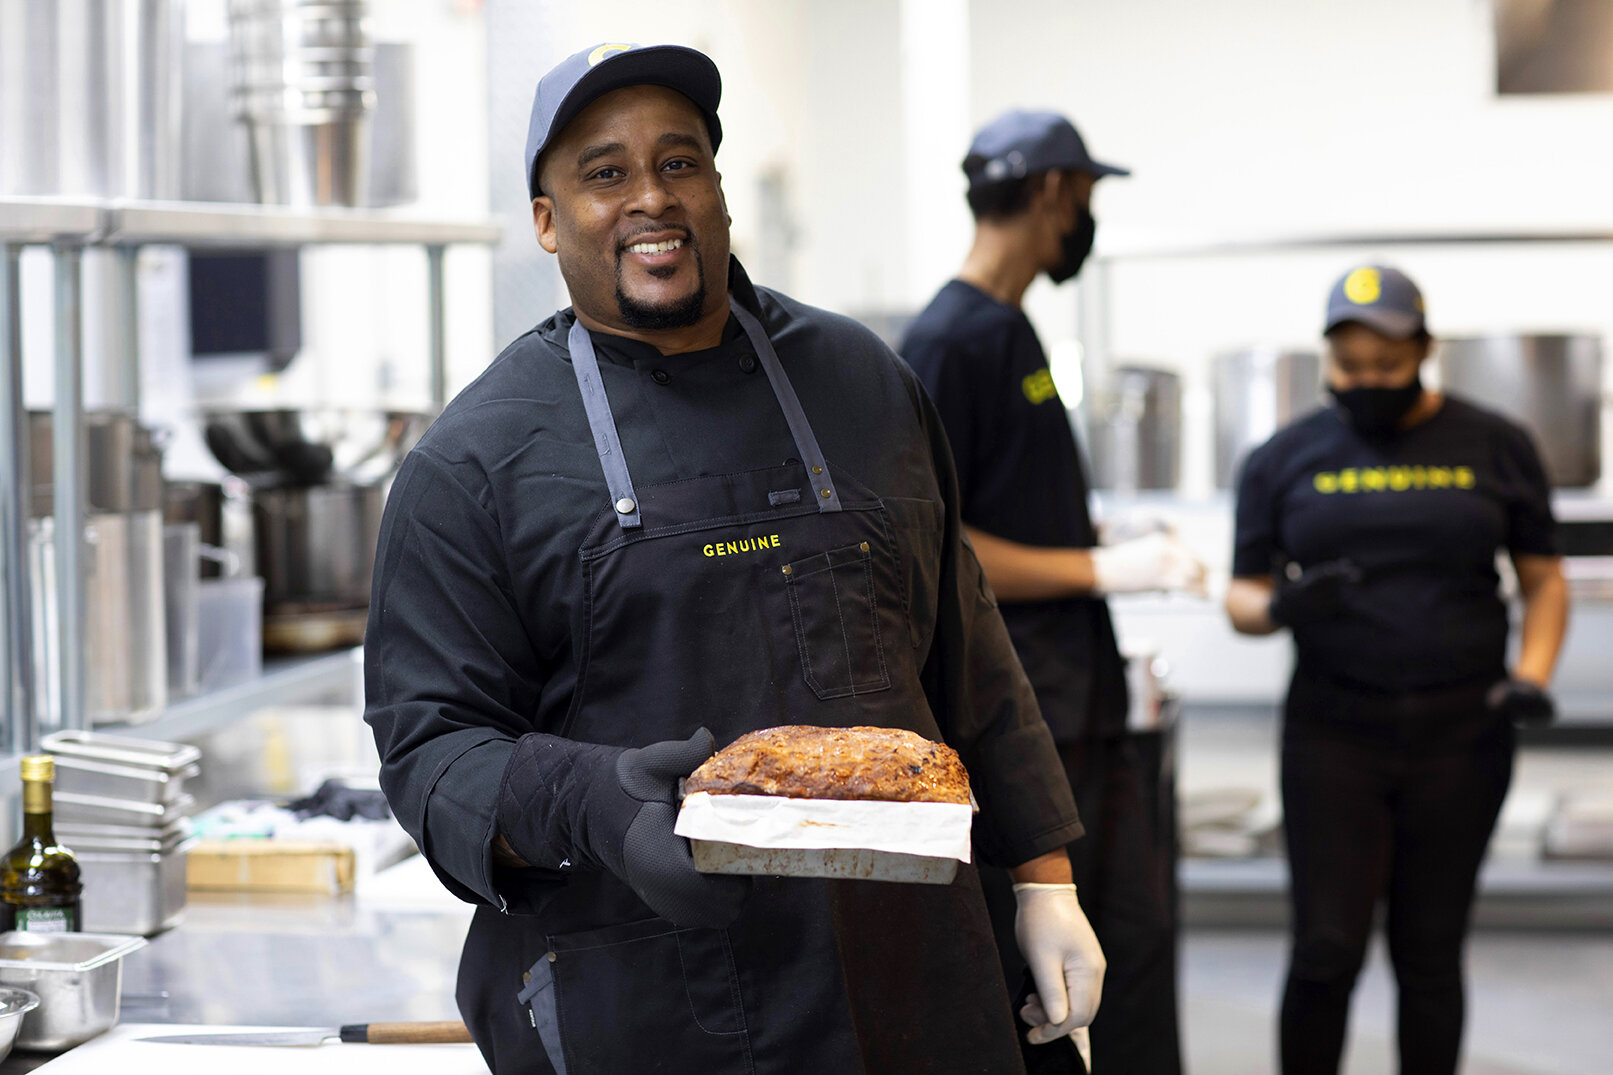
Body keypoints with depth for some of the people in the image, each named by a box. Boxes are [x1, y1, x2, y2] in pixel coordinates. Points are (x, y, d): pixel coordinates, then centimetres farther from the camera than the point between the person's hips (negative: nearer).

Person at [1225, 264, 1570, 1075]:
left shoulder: (1492, 448, 5)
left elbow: (1544, 582, 9)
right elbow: (1243, 599, 7)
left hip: (1460, 733, 1)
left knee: (1430, 954, 5)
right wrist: (1280, 606, -16)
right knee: (1326, 953, -8)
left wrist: (1530, 676, -8)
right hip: (1332, 734, 0)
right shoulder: (1285, 460, 5)